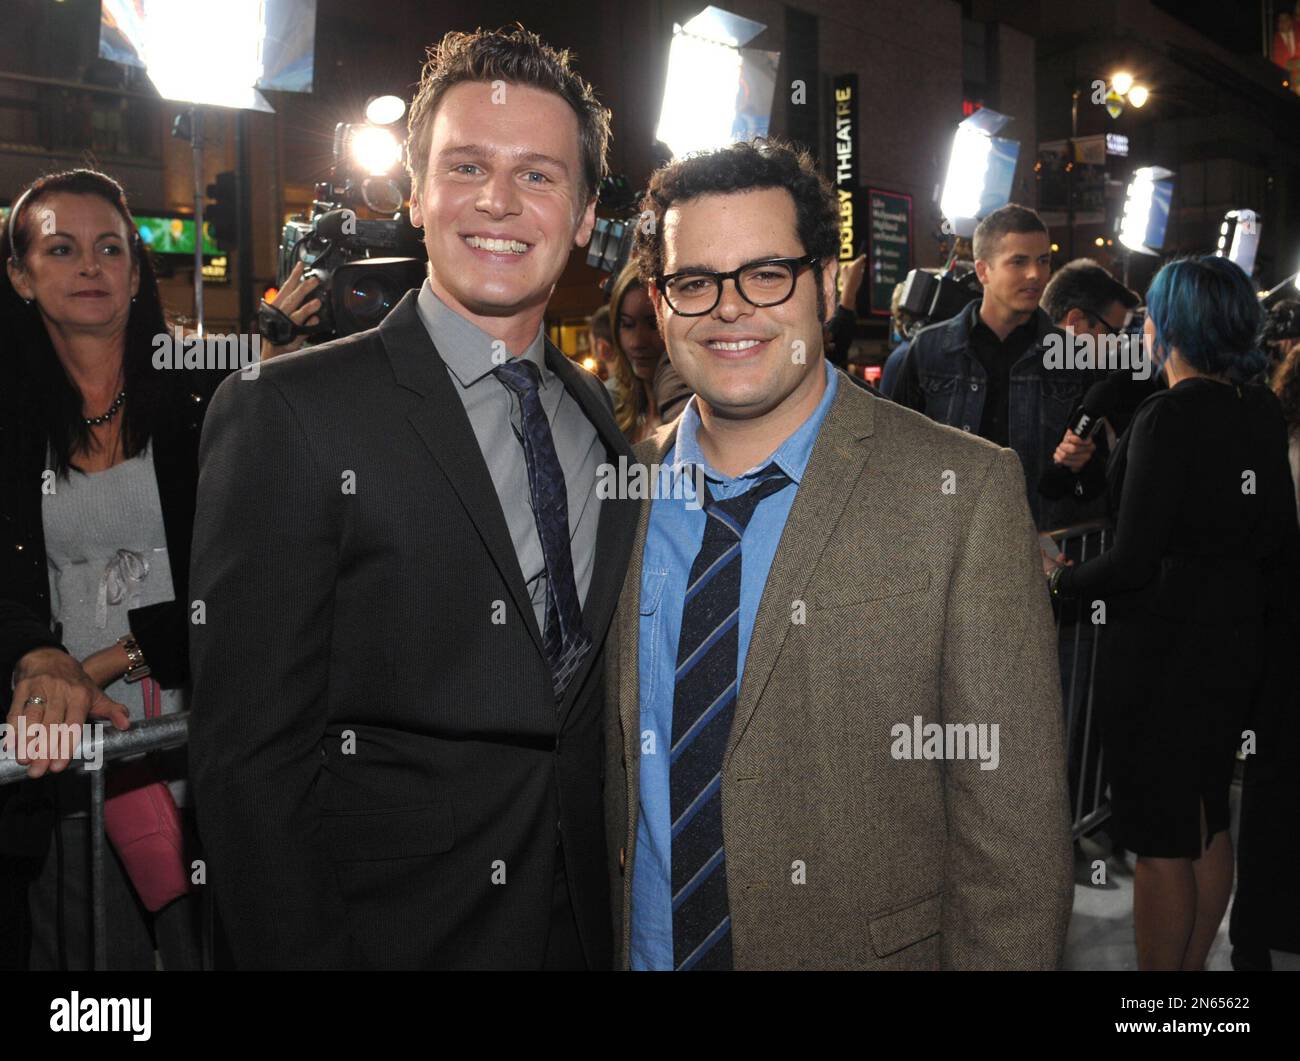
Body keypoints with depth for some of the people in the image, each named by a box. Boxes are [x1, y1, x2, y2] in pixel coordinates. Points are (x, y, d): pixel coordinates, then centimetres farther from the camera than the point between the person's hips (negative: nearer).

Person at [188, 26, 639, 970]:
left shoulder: (607, 421, 5)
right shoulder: (286, 413, -13)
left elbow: (600, 701, 9)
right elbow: (250, 751, -15)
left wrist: (631, 912, 3)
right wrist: (302, 952, -16)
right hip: (391, 932, -5)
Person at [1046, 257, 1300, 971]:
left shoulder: (1170, 416, -19)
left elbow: (1133, 562, -22)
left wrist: (1063, 579, -5)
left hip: (1162, 646, -8)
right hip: (1236, 640, 8)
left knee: (1161, 839, 4)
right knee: (1208, 821, 19)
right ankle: (1193, 965, 34)